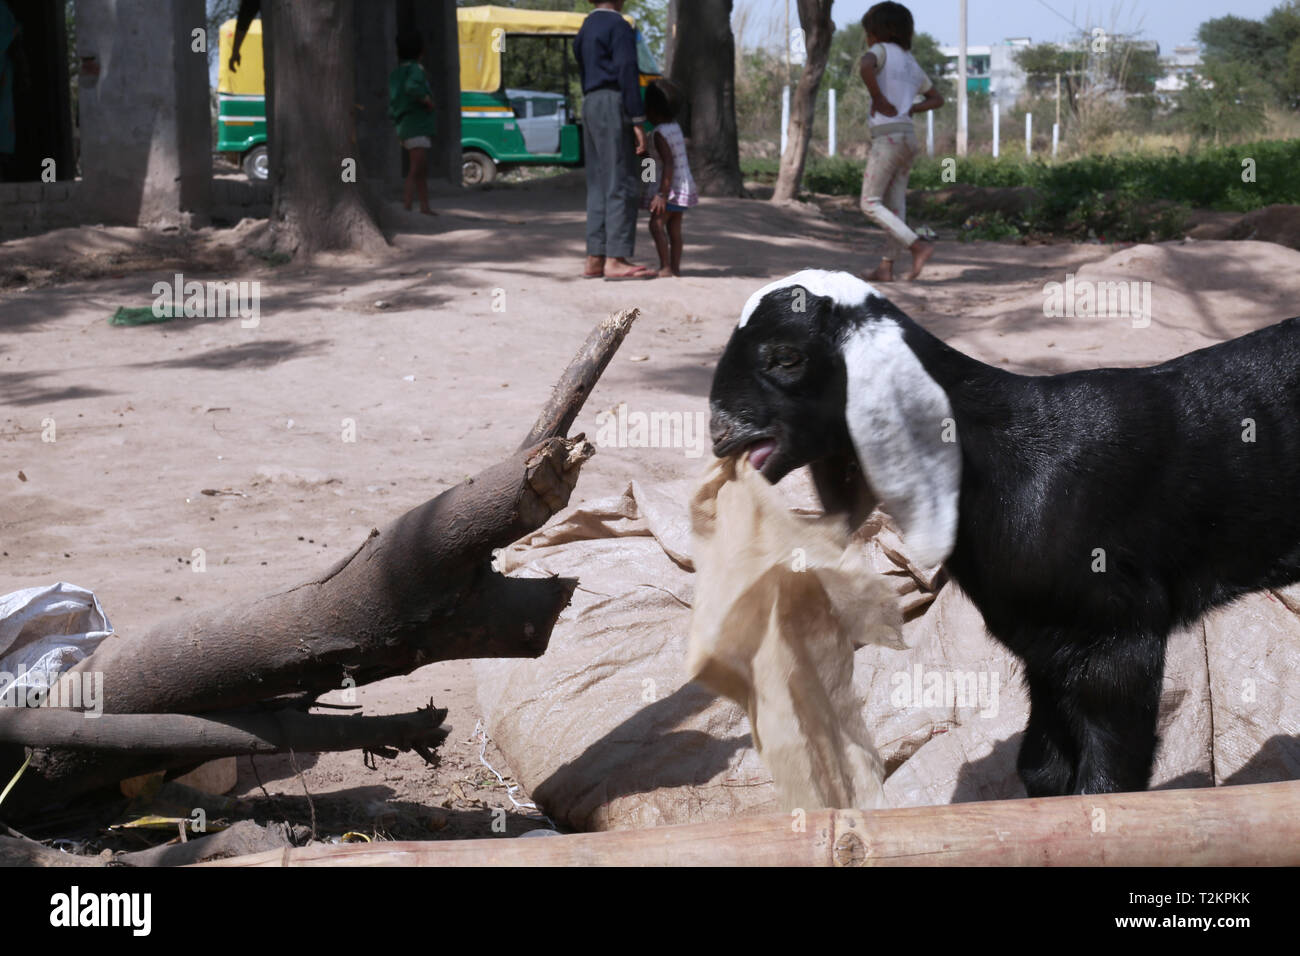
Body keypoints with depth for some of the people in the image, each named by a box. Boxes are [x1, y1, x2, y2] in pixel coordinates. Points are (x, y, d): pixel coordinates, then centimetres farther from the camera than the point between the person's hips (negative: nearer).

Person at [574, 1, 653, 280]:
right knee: (621, 184, -9)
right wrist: (637, 121, -17)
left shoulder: (585, 29, 18)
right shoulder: (618, 27, -9)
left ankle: (595, 259, 6)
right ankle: (616, 259, -13)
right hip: (613, 104, -9)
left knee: (599, 185, 9)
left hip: (590, 104, 9)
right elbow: (627, 74, -16)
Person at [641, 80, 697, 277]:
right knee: (674, 227, 9)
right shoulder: (675, 127, 9)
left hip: (669, 186, -10)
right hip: (683, 186, 10)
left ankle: (666, 267, -20)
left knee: (657, 224, -14)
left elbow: (668, 163, -25)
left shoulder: (660, 134, -18)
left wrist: (662, 194, -27)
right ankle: (675, 266, 7)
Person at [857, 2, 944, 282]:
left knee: (870, 204, -4)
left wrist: (878, 99, -16)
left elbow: (866, 66, -28)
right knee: (894, 204, 9)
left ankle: (918, 245, -16)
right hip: (908, 137, 8)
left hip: (887, 139, -8)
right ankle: (886, 267, 9)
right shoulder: (912, 64, 19)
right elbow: (937, 99, 26)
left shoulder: (882, 50, -4)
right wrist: (910, 109, 12)